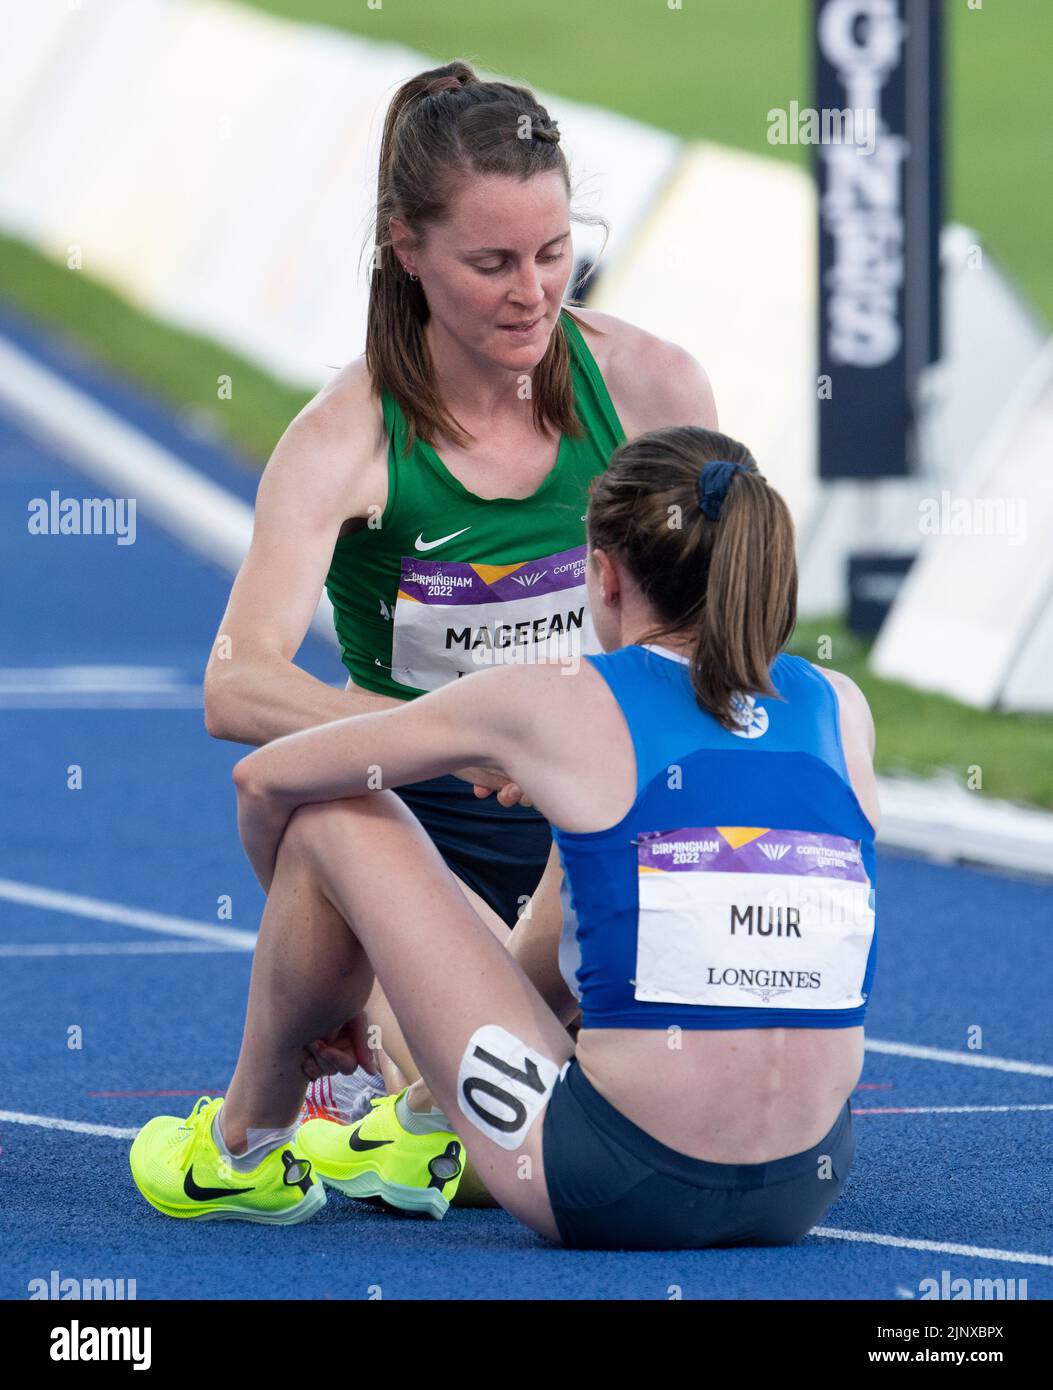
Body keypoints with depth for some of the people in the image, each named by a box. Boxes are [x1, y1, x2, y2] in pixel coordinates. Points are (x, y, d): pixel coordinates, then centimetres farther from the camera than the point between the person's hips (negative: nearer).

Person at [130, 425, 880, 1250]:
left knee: (335, 819, 10)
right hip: (805, 1194, 5)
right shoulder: (842, 710, 8)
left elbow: (265, 779, 10)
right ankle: (436, 1128, 52)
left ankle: (244, 1150, 31)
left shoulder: (560, 703, -2)